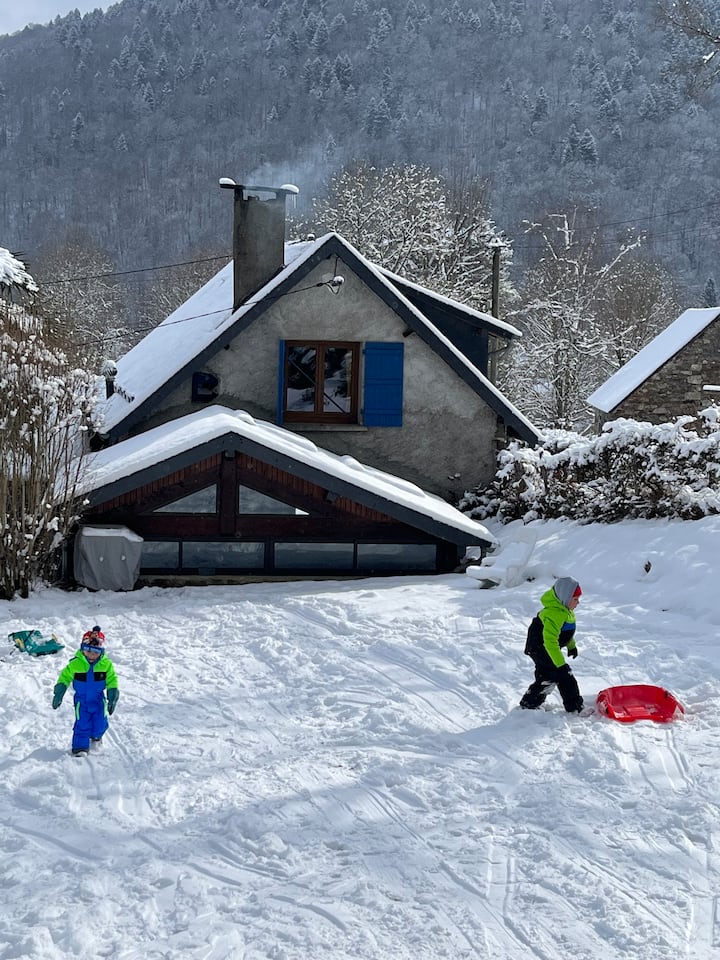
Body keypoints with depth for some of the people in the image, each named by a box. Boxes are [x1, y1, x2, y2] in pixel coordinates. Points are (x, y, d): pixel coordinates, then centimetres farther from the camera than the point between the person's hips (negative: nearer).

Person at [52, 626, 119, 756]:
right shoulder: (75, 664, -14)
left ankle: (96, 737, 38)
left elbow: (112, 680, -2)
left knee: (100, 724, 5)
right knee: (82, 725, -8)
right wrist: (58, 694, -8)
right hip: (81, 700, -2)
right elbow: (65, 677, -5)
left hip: (98, 700, 2)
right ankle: (79, 749, 1)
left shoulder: (106, 664, -11)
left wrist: (113, 698, -4)